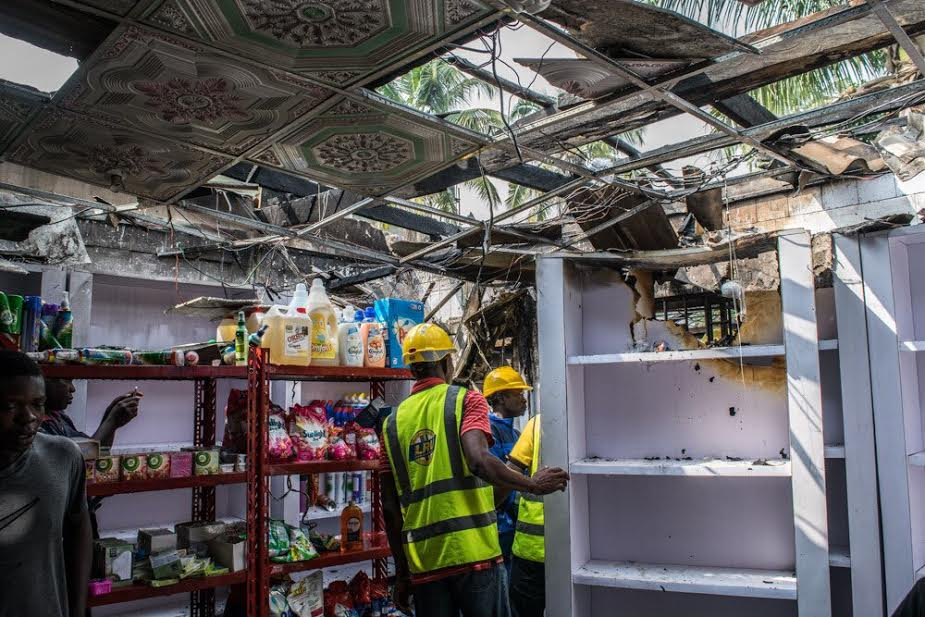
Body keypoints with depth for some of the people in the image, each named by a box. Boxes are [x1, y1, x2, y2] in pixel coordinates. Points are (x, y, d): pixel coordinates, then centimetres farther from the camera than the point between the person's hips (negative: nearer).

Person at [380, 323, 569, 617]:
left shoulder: (393, 422, 9)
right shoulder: (467, 400, -1)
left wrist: (402, 571, 17)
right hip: (474, 552, -3)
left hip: (424, 562, 4)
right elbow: (478, 460, -20)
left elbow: (390, 505, 10)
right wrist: (533, 485, -8)